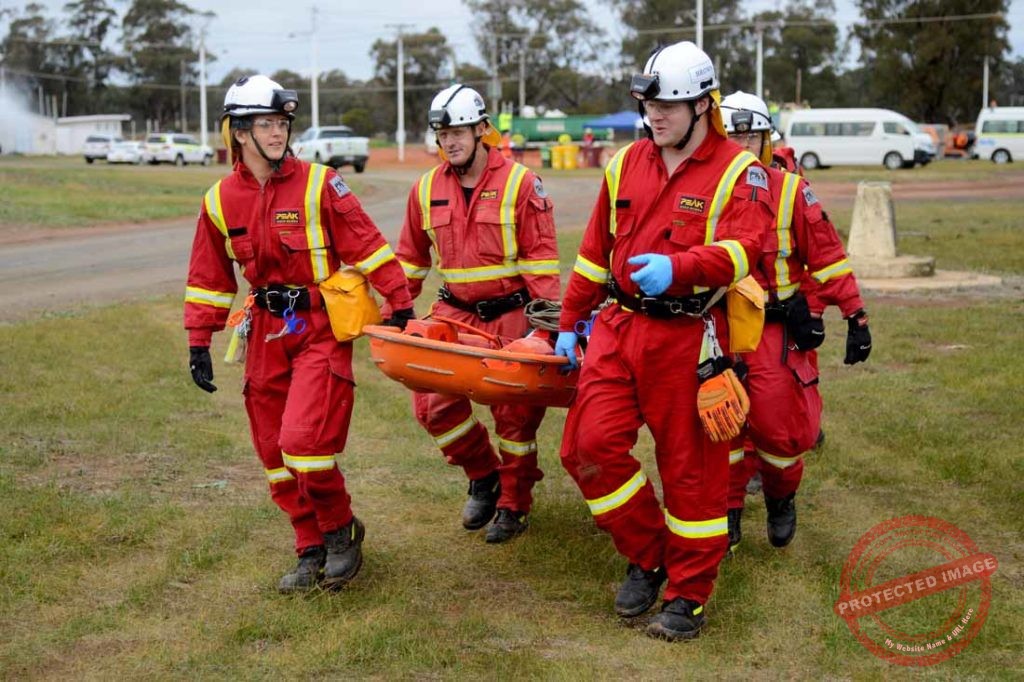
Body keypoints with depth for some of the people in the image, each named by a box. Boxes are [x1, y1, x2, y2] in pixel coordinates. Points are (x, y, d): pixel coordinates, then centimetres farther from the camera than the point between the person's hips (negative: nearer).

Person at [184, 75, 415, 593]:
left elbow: (366, 245, -5)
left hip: (322, 327, -5)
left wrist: (400, 303, -9)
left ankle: (341, 531, 9)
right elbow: (208, 279, 13)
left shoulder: (318, 184, -7)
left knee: (304, 440, -16)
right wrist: (199, 342, 10)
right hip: (267, 332, 5)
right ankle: (312, 549, 22)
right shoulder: (220, 201, 5)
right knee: (274, 450, 7)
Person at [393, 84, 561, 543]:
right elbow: (410, 259, 15)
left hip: (511, 315, -4)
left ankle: (514, 505, 21)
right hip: (456, 312, 4)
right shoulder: (426, 189, 5)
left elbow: (541, 257, -9)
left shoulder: (519, 182, -7)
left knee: (515, 414, 3)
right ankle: (483, 475, 21)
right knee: (432, 404, -4)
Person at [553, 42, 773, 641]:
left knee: (690, 465, 2)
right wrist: (571, 321, 19)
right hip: (619, 326, 5)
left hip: (688, 336, -5)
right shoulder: (626, 164, 11)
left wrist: (677, 267, -37)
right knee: (591, 445, -3)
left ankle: (689, 593, 17)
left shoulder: (739, 171, -3)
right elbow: (595, 250, 18)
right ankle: (647, 557, 18)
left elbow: (742, 247, -19)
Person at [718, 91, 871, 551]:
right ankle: (726, 513, 17)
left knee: (784, 427, -4)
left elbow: (827, 257, 0)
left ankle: (780, 498, 26)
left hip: (780, 330, -1)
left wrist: (856, 317, -2)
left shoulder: (790, 191, -3)